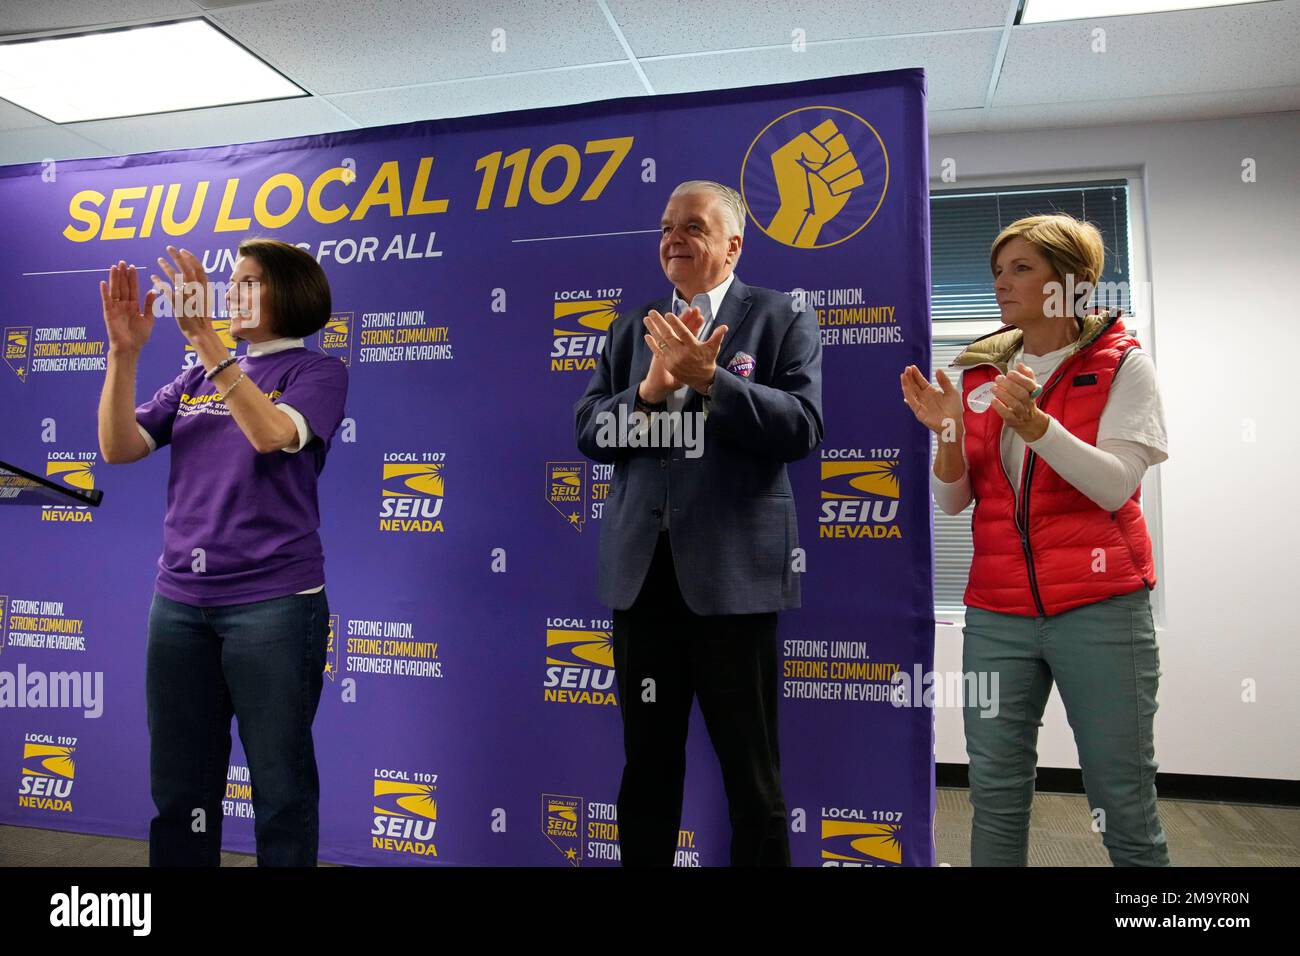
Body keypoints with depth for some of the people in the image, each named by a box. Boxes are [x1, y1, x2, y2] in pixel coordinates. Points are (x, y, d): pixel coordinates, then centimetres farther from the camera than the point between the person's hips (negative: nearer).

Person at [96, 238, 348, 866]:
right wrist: (125, 350, -5)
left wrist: (204, 338, -22)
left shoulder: (316, 372, -1)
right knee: (177, 783, 14)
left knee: (280, 785, 5)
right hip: (178, 600, 5)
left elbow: (271, 434, -20)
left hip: (272, 600, -5)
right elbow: (118, 448, 6)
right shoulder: (196, 379, 15)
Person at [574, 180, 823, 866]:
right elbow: (587, 431, 4)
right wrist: (651, 386, -13)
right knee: (646, 764, 18)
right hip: (642, 569, 4)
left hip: (732, 570, -4)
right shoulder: (632, 328, 13)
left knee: (752, 771, 10)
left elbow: (802, 428, -12)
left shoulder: (781, 318, 1)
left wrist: (710, 378, -19)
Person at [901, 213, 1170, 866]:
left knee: (1123, 806, 4)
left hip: (1099, 608, -3)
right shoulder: (981, 372, 10)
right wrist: (949, 433, -12)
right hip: (996, 611, 3)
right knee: (995, 797, 7)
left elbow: (1116, 487, -11)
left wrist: (1033, 423, -24)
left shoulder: (1122, 364, 1)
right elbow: (954, 501, 6)